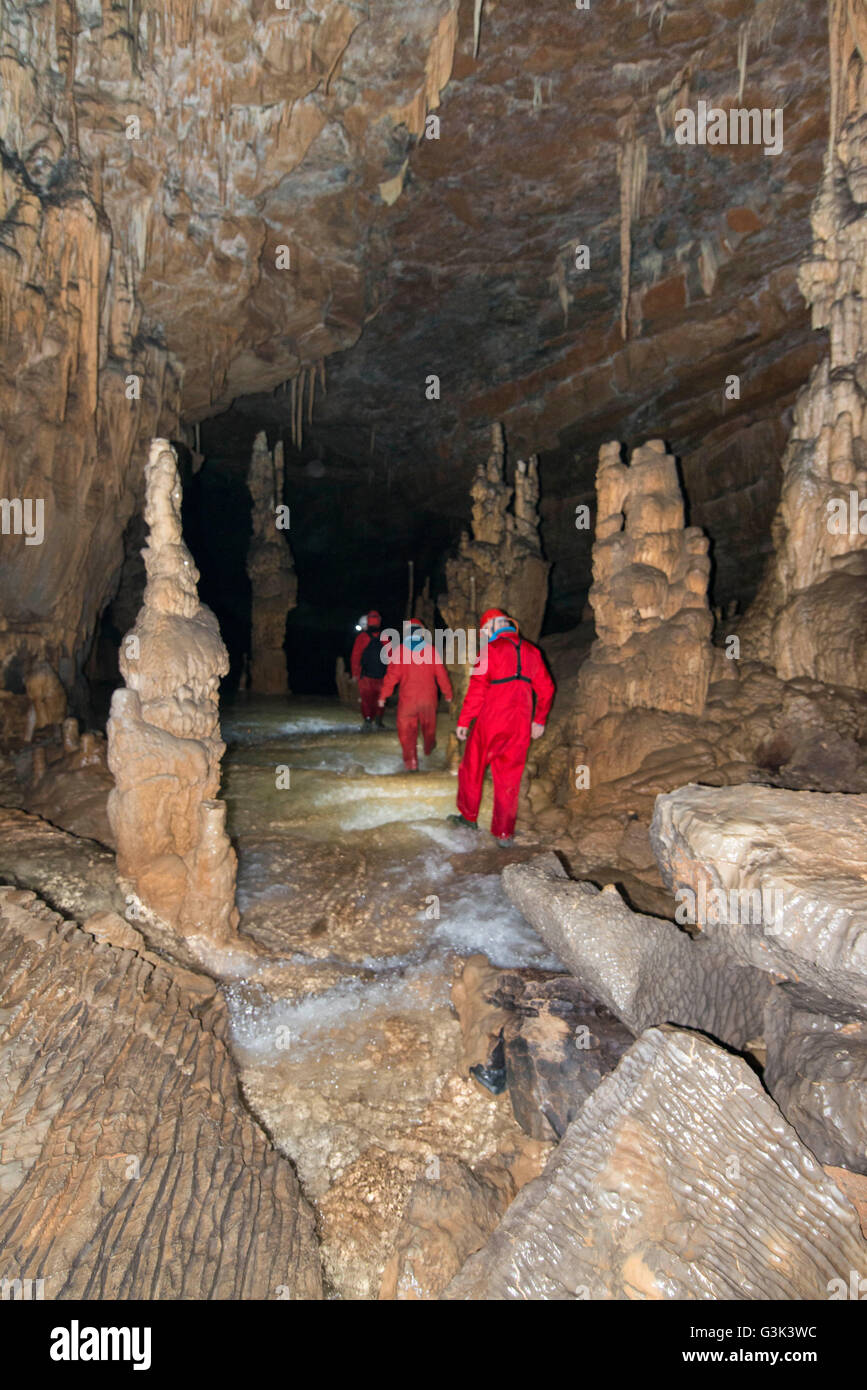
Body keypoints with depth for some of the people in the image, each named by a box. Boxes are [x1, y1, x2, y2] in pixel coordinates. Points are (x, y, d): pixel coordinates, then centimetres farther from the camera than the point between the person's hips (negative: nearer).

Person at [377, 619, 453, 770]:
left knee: (407, 730, 5)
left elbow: (392, 674, -8)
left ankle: (411, 762, 0)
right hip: (428, 697, 3)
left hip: (407, 697, -3)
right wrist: (448, 693, 12)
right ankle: (429, 749, 48)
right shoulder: (430, 650, -1)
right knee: (428, 724, 24)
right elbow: (441, 672, 1)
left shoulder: (400, 650, -7)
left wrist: (383, 695, -1)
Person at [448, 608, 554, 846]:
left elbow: (477, 688, -12)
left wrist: (463, 721, -7)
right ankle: (505, 833, 11)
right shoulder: (531, 651, 10)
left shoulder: (492, 649, -8)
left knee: (472, 768, 15)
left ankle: (469, 816, 27)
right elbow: (546, 688, 13)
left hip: (490, 722, -5)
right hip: (520, 727, 5)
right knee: (509, 777, 10)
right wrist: (539, 720, 23)